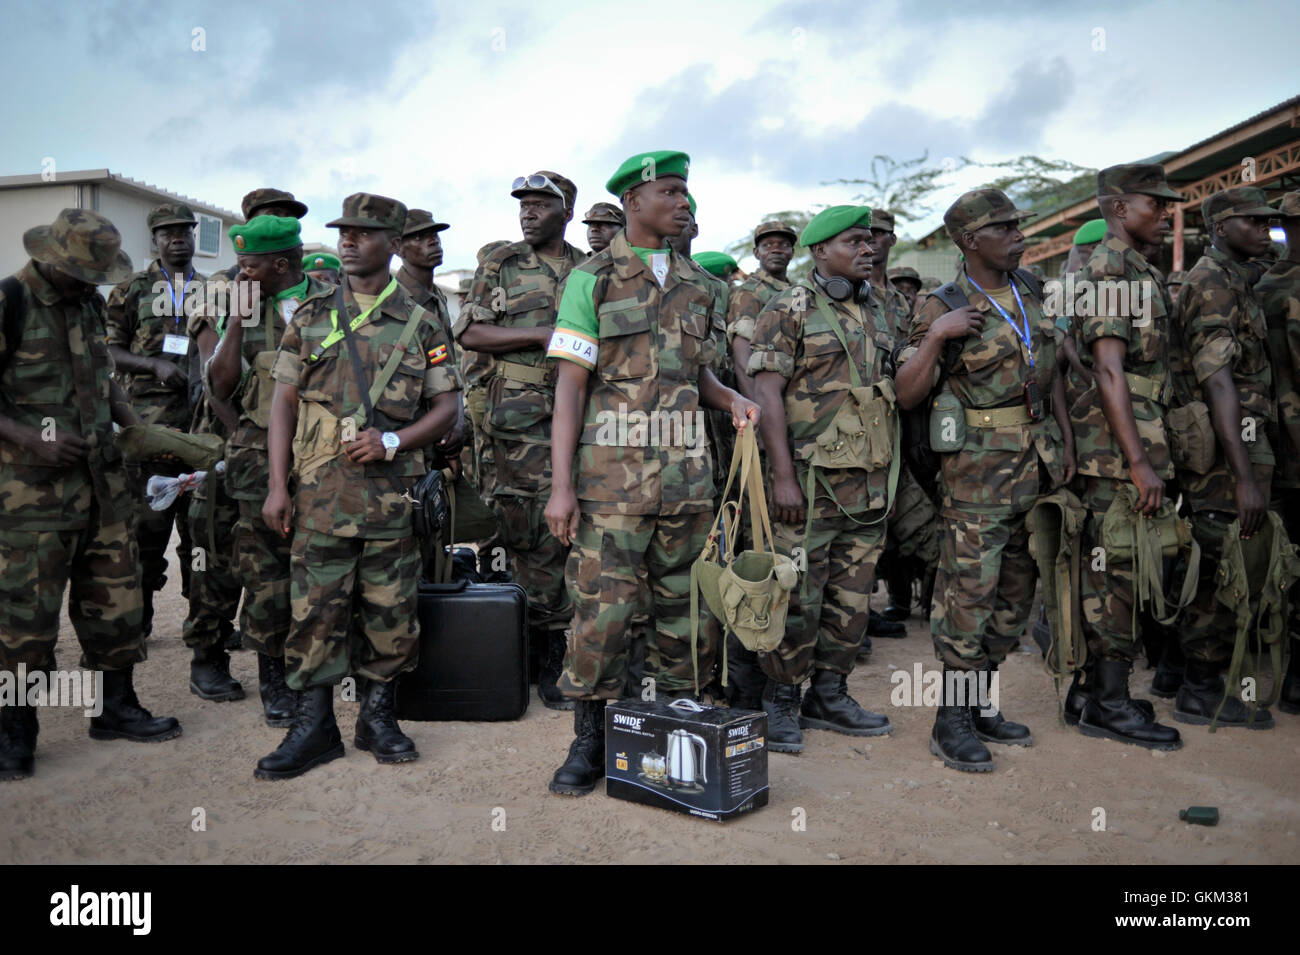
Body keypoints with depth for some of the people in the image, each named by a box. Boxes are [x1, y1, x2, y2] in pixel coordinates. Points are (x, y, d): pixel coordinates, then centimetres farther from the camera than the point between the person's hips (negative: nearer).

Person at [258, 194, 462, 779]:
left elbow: (447, 408, 6)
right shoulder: (310, 317, 11)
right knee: (315, 606, 1)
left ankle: (378, 715, 21)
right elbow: (284, 402, 8)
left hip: (393, 491, 0)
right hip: (320, 490, 1)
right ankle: (313, 725, 13)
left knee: (390, 609, 5)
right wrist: (277, 486, -1)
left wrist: (391, 441, -11)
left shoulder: (420, 324, 8)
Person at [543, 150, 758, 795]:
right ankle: (590, 741, 11)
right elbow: (570, 385, -5)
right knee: (603, 606, -4)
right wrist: (561, 486, -12)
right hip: (612, 470, -5)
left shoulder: (695, 285, 15)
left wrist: (732, 399, 0)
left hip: (687, 469, 5)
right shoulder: (591, 279, 0)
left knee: (683, 602, 10)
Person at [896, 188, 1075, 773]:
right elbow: (907, 395, -12)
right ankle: (951, 724, 6)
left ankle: (981, 706, 26)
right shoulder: (943, 308, -9)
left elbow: (1052, 369, 17)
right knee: (969, 593, -6)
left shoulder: (1029, 292, 10)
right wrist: (935, 337, -24)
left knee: (1015, 593, 12)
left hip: (1037, 463, 8)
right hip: (978, 471, -7)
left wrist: (1065, 440, 11)